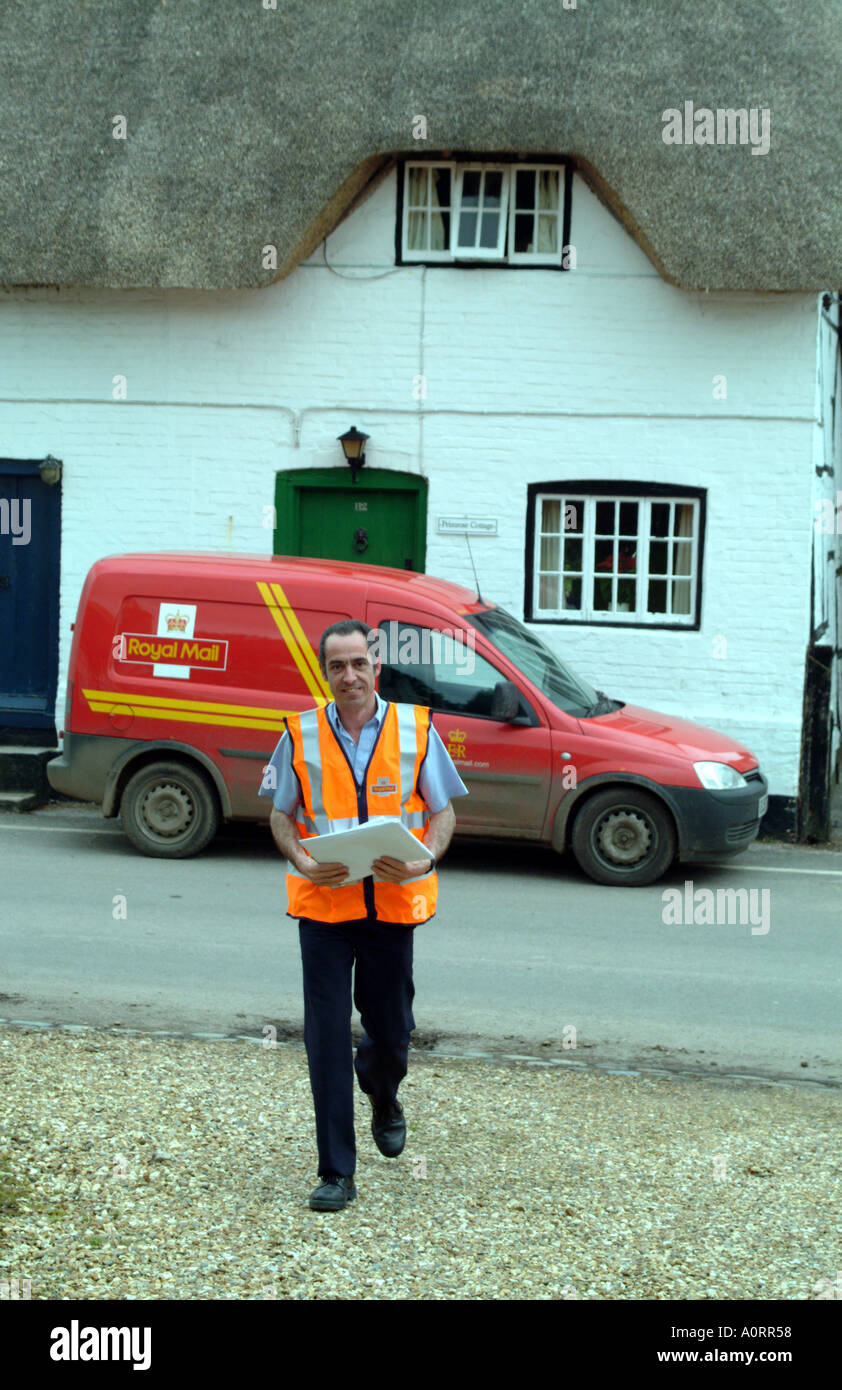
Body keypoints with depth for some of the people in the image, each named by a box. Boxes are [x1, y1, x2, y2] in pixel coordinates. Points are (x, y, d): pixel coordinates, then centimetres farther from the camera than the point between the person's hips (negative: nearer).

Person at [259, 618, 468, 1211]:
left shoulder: (415, 728, 1)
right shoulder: (302, 734, 1)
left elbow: (442, 811, 5)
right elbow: (282, 814, 7)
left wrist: (425, 861, -14)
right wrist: (302, 861, -13)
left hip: (393, 902, 1)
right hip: (323, 903, 0)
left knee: (390, 1030, 10)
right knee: (326, 1035, -3)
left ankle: (384, 1101, 46)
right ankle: (336, 1172, 4)